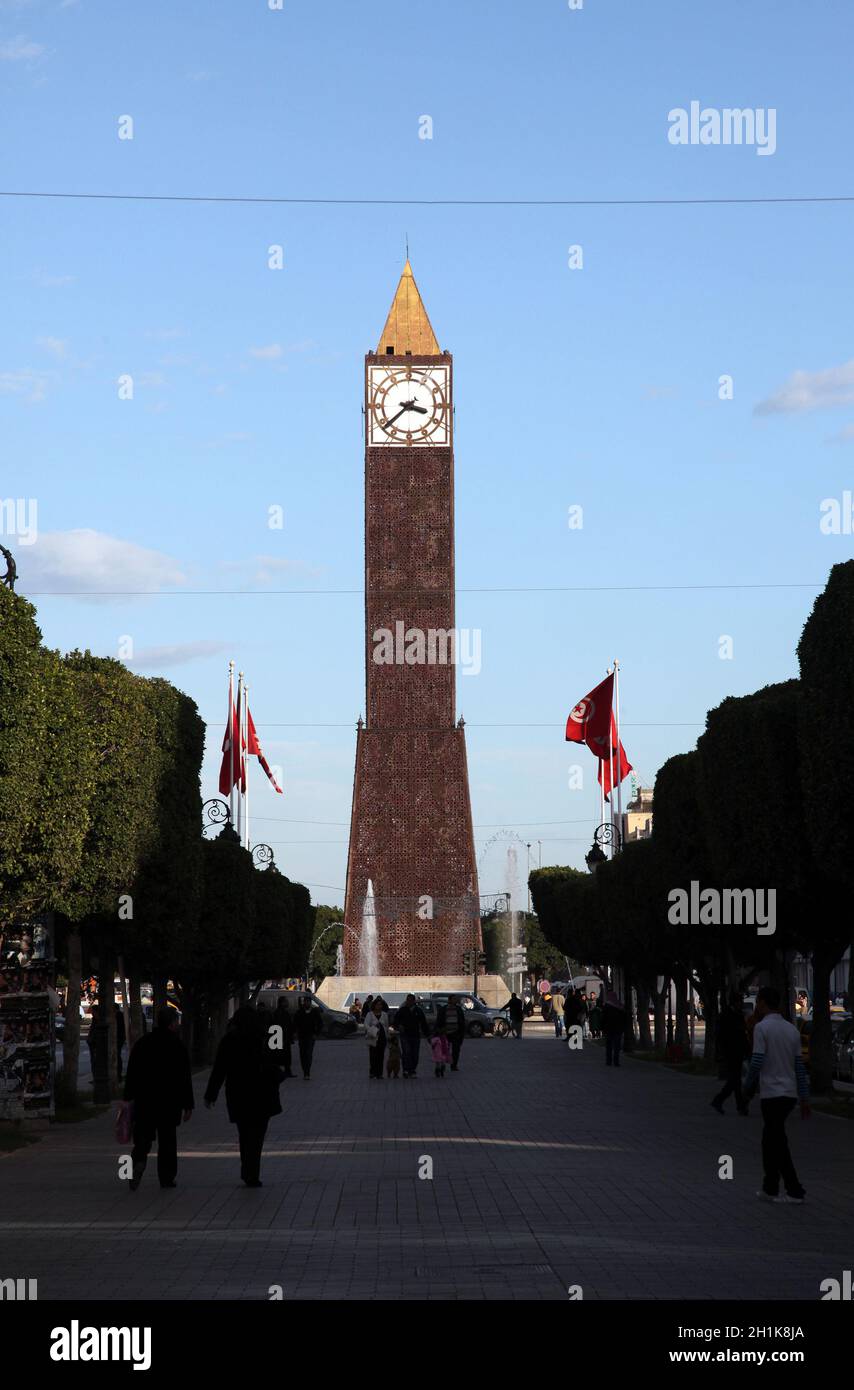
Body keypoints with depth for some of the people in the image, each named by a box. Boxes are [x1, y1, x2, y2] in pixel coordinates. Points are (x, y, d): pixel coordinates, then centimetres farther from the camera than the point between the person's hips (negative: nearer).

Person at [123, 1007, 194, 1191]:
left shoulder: (141, 1044, 5)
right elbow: (185, 1078, -5)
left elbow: (131, 1074, 6)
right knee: (167, 1141, 8)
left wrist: (128, 1099, 12)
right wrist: (187, 1105, -1)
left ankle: (138, 1161, -22)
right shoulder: (177, 1046, -5)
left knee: (143, 1138, 6)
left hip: (144, 1102, 2)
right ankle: (167, 1178, 10)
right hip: (170, 1102, -2)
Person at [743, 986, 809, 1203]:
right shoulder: (792, 1030, 11)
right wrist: (804, 1098, 12)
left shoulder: (762, 1028, -10)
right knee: (770, 1140, 16)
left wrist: (748, 1088, 0)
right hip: (790, 1093, 7)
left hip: (771, 1093, -7)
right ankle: (770, 1188, 17)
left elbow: (757, 1062, -15)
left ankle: (795, 1191, -1)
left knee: (778, 1143, -1)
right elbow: (799, 1066, 11)